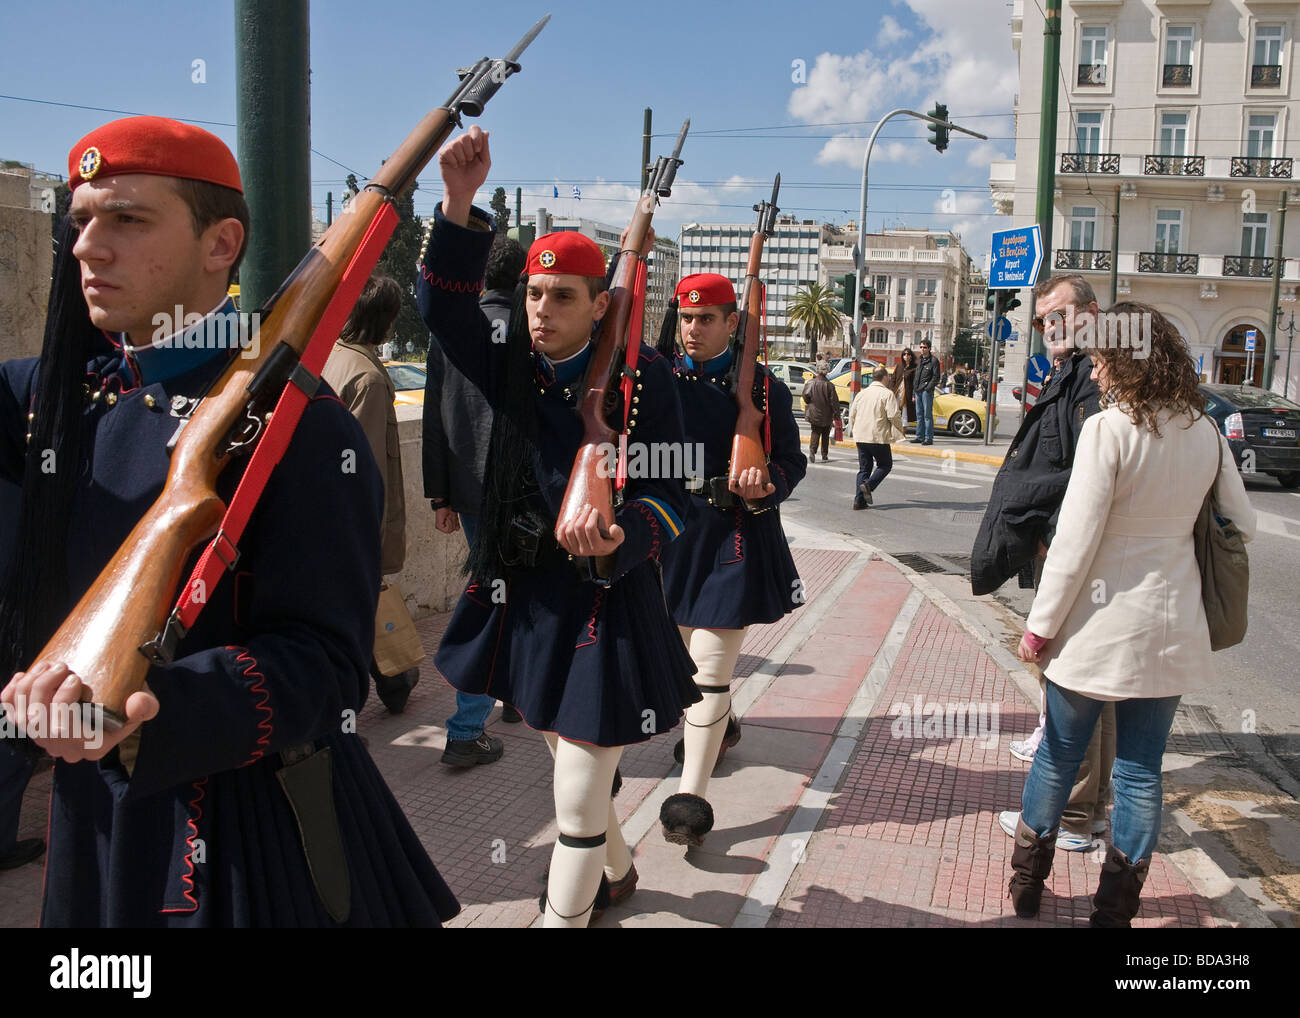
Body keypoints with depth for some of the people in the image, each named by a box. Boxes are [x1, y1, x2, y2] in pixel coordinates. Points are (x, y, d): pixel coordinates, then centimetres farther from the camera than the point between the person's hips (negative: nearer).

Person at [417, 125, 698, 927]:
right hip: (523, 598, 6)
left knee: (577, 800, 1)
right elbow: (445, 307, -9)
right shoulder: (515, 371, 1)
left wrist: (619, 538, -33)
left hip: (607, 605, -6)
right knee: (573, 766, 25)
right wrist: (460, 203, -22)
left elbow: (669, 497, -12)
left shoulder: (643, 377, -12)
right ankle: (615, 871, 53)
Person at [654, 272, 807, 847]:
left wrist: (764, 489, -16)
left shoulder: (762, 388, -3)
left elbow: (791, 460, 0)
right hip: (669, 536, 4)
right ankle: (718, 726, 48)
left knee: (710, 666, -6)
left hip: (734, 539, -4)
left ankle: (691, 795, 1)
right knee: (683, 646, 20)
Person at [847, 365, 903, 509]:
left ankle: (859, 500, 2)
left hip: (861, 437, 6)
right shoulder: (887, 394, -8)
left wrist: (853, 430, 27)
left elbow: (852, 414, 14)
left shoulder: (861, 393, 12)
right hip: (878, 437, -6)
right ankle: (868, 485, -13)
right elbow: (893, 415, -15)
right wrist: (900, 429, 3)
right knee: (885, 465, 10)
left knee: (864, 467, 11)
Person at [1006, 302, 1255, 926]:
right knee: (1141, 769, 12)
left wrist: (1040, 623, -10)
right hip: (1171, 624, 4)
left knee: (1059, 754, 13)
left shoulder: (1108, 429, -17)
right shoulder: (1205, 431, 0)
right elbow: (1241, 524, 11)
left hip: (1101, 623, -4)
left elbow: (1075, 541, -18)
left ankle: (1026, 885, 28)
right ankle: (1117, 907, 22)